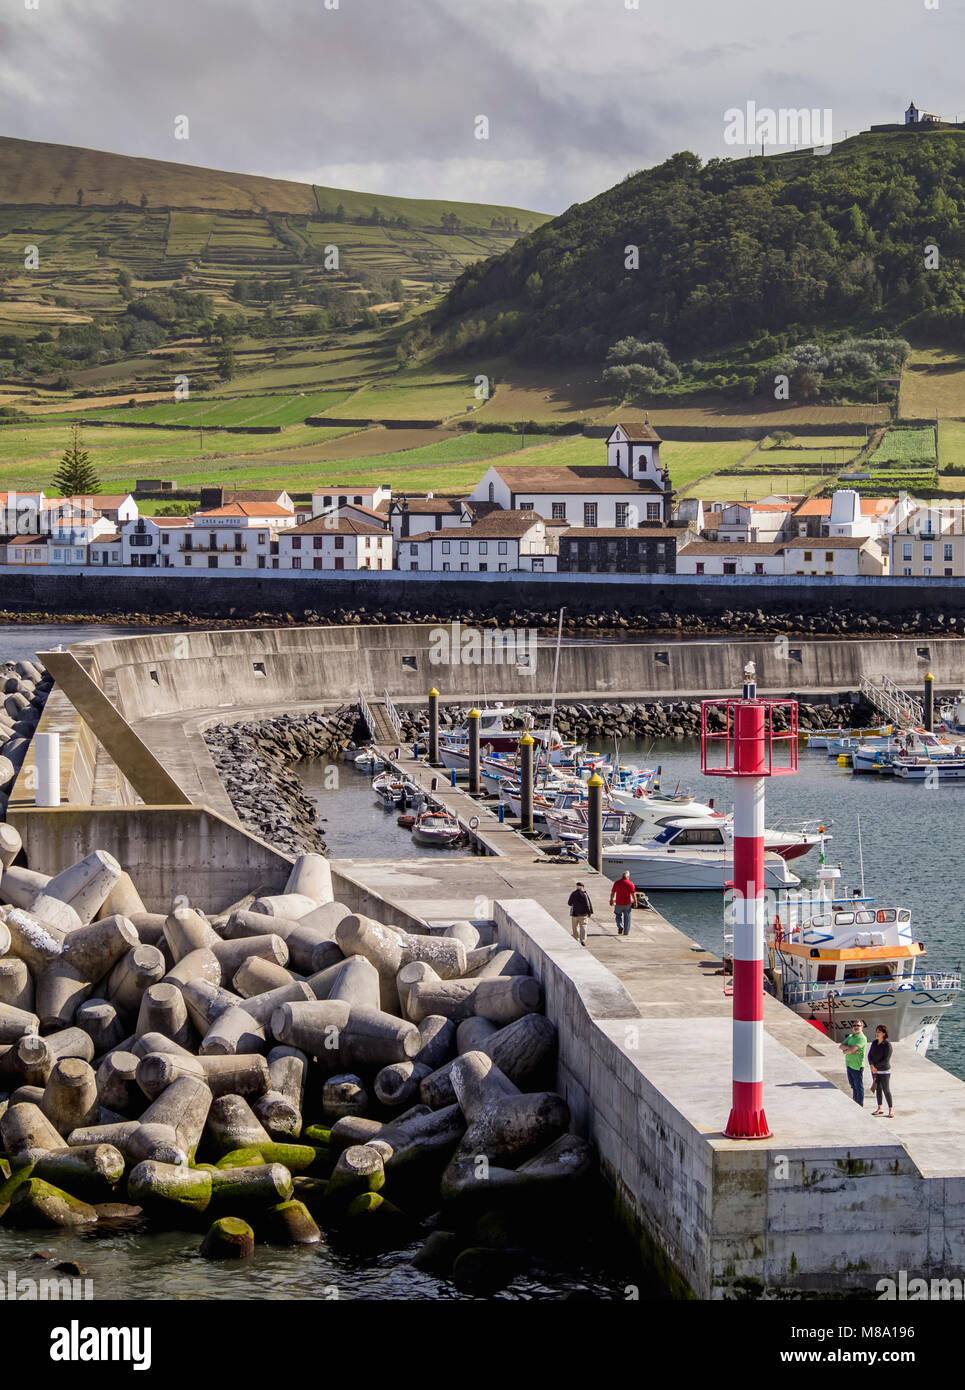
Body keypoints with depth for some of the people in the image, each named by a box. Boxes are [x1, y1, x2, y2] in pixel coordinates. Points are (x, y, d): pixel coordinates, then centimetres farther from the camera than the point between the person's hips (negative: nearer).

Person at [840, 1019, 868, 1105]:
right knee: (853, 1087, 17)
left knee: (859, 1087, 0)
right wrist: (849, 1048, -13)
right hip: (849, 1065, 8)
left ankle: (860, 1106, 7)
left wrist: (845, 1051, -5)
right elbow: (841, 1046, 5)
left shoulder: (862, 1038, -13)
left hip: (857, 1066, -8)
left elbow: (852, 1049, -23)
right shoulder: (850, 1036, 14)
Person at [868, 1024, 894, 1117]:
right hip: (875, 1071, 6)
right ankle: (879, 1108, 21)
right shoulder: (874, 1043, 4)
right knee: (878, 1089, 12)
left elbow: (886, 1060, -18)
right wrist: (872, 1066, -14)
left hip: (884, 1071, -6)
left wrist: (876, 1066, -14)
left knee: (886, 1090, -4)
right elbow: (869, 1055, 2)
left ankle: (891, 1110, 5)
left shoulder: (887, 1045, -15)